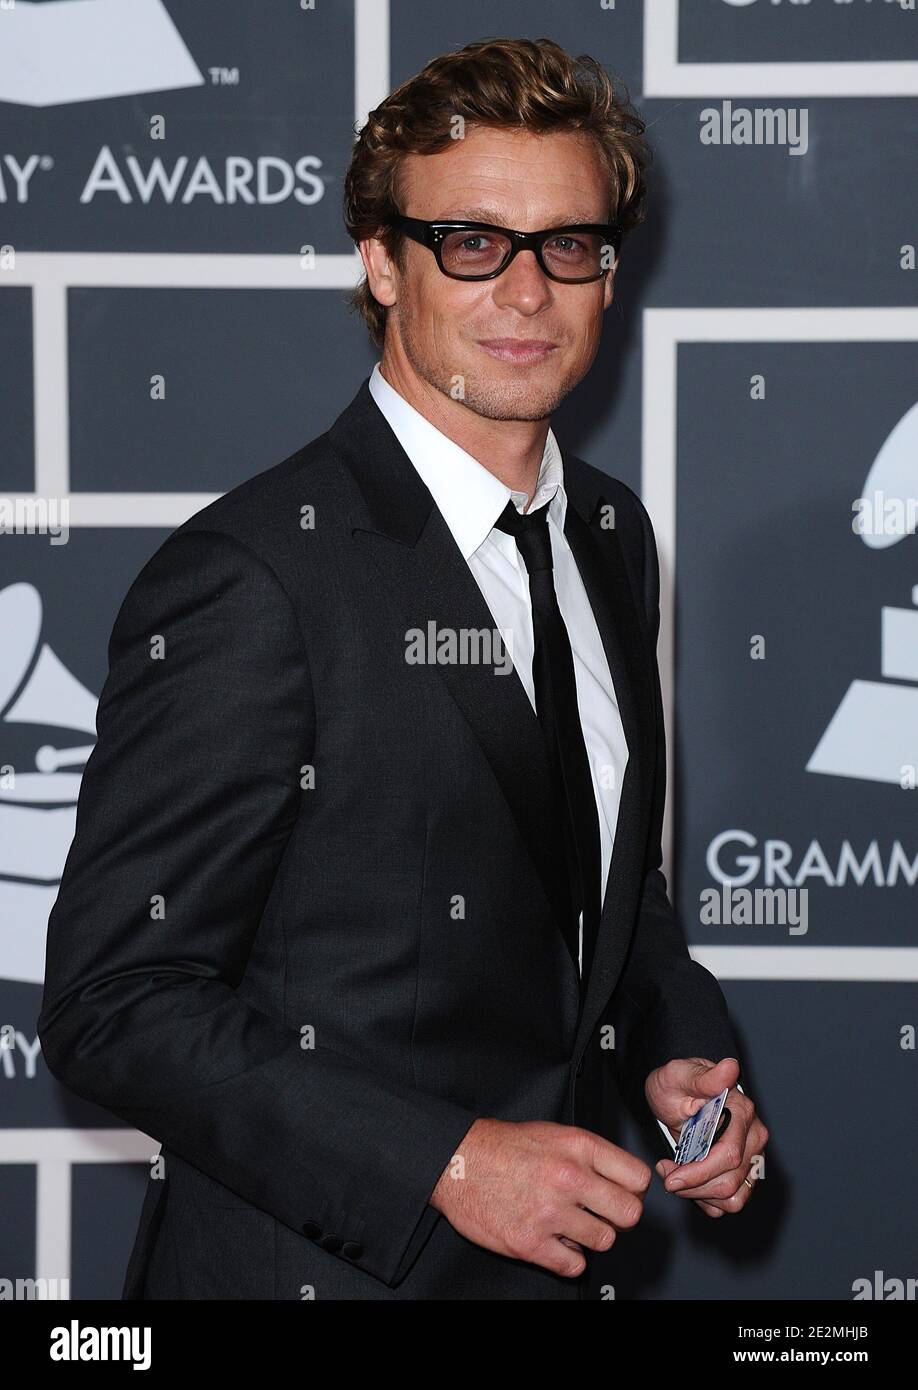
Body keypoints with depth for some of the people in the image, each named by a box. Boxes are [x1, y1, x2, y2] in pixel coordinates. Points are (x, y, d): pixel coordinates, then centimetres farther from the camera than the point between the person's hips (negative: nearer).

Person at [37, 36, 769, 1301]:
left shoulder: (615, 537, 5)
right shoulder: (250, 579, -19)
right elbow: (114, 1004, -20)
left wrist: (678, 1053, -1)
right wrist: (446, 1162, -25)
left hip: (543, 1250, 7)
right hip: (307, 1263, -7)